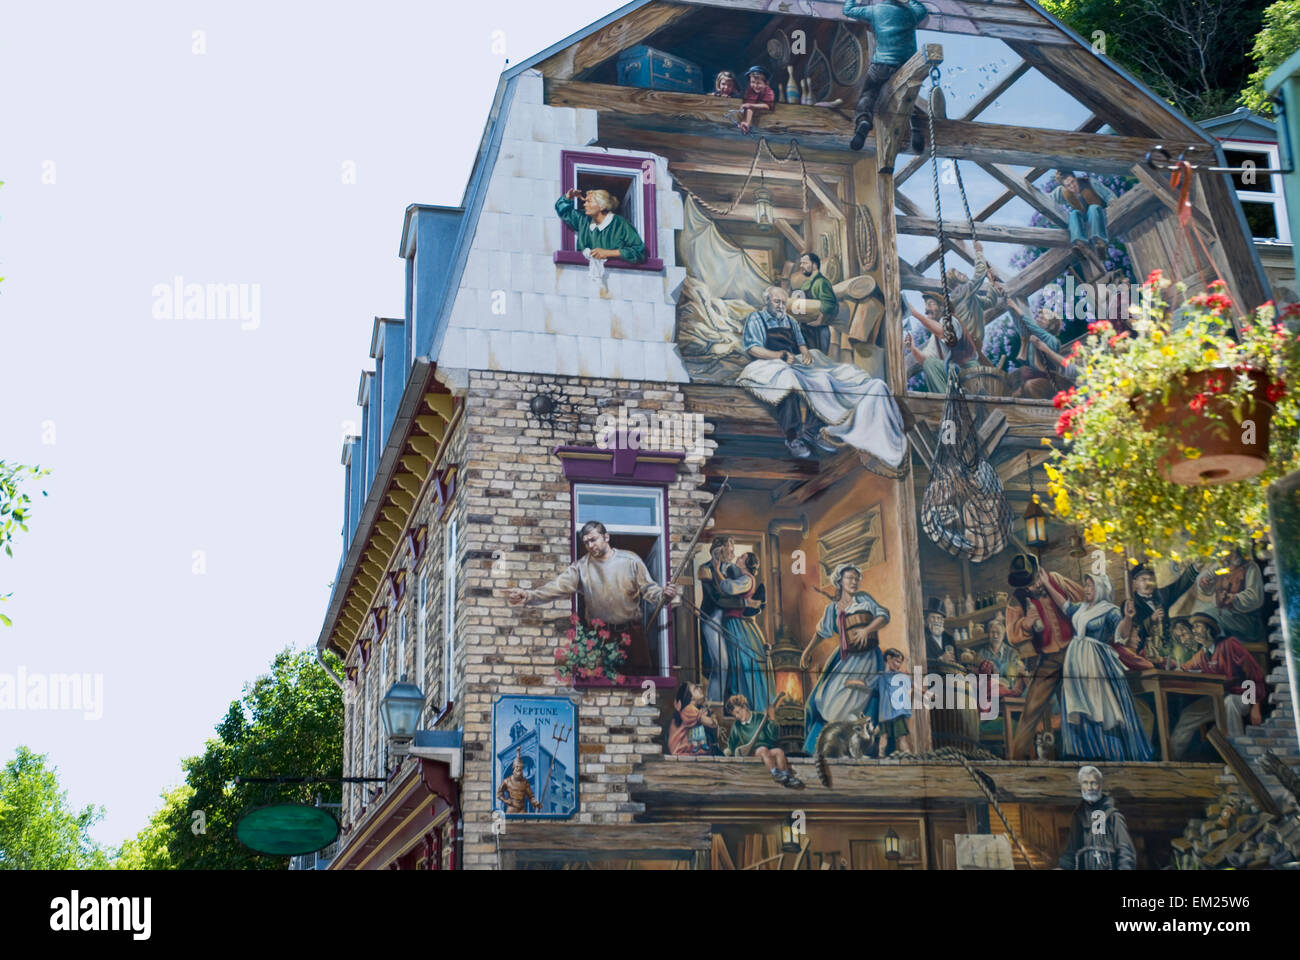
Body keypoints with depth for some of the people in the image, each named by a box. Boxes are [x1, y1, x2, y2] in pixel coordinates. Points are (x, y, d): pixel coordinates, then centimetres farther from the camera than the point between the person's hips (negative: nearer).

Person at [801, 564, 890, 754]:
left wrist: (867, 630, -20)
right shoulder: (832, 608, 10)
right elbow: (821, 631, 23)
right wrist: (807, 651, 23)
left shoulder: (863, 599, 1)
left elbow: (884, 616, -5)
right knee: (826, 697, 0)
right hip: (845, 658, 4)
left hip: (866, 657, -4)